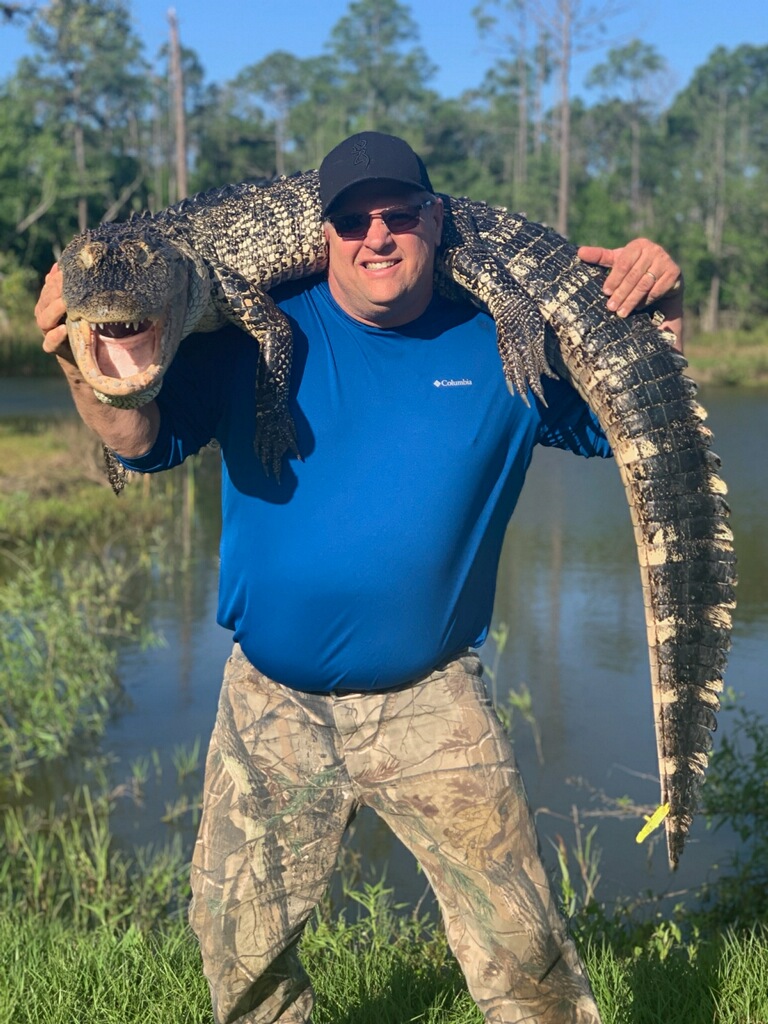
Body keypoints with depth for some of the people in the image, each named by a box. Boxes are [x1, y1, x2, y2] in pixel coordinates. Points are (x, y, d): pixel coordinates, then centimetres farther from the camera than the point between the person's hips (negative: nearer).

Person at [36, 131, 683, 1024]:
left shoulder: (500, 346, -2)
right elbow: (147, 440, -5)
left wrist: (656, 317, -10)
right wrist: (88, 368, -25)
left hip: (429, 707, -1)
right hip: (267, 705, 2)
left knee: (521, 943, 2)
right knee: (234, 935, 18)